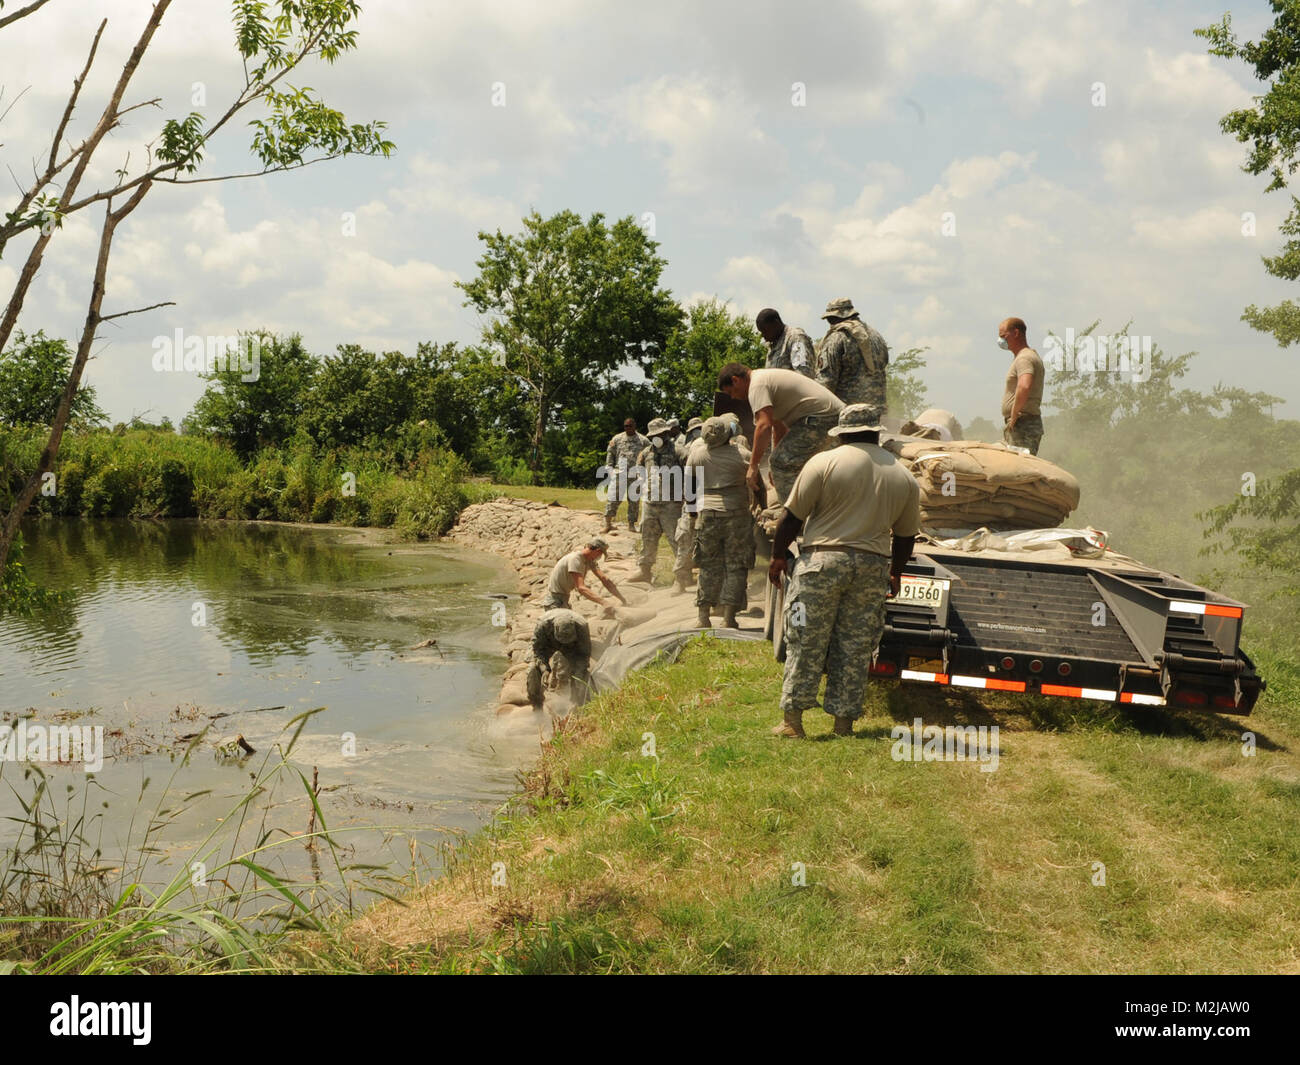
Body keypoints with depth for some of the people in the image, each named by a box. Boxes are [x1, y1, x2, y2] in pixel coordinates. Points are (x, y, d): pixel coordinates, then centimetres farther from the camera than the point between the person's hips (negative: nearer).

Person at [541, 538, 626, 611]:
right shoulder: (575, 559, -25)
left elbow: (604, 579, 1)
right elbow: (581, 588, -34)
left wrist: (623, 600, -4)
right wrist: (603, 603, -42)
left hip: (563, 601, 10)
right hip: (555, 603, -10)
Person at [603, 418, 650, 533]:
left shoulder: (643, 441, 5)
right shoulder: (617, 439, 8)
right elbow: (610, 453, 11)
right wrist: (609, 467, 1)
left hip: (635, 475, 0)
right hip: (619, 473, 0)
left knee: (634, 500, 6)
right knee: (613, 498, -4)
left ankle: (631, 524, 16)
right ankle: (608, 523, 2)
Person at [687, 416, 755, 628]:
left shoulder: (697, 451, -1)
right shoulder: (741, 455, -9)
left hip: (707, 514, 3)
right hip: (736, 515, -3)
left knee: (708, 566, 11)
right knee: (735, 566, 4)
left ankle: (703, 617, 11)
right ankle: (729, 618, 3)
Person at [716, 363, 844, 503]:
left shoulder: (757, 385, -11)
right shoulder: (766, 378, 22)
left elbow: (764, 426, -25)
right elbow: (779, 427, 27)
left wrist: (753, 466, -21)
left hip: (822, 417, -11)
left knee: (783, 463, -12)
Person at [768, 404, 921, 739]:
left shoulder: (824, 463, -3)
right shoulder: (904, 476, 9)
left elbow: (793, 517, -3)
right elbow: (906, 535, 15)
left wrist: (778, 556, 8)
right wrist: (894, 573, 27)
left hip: (822, 560, -3)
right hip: (873, 566, 3)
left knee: (806, 644, 2)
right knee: (856, 649, 9)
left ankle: (792, 719, 4)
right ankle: (844, 721, 13)